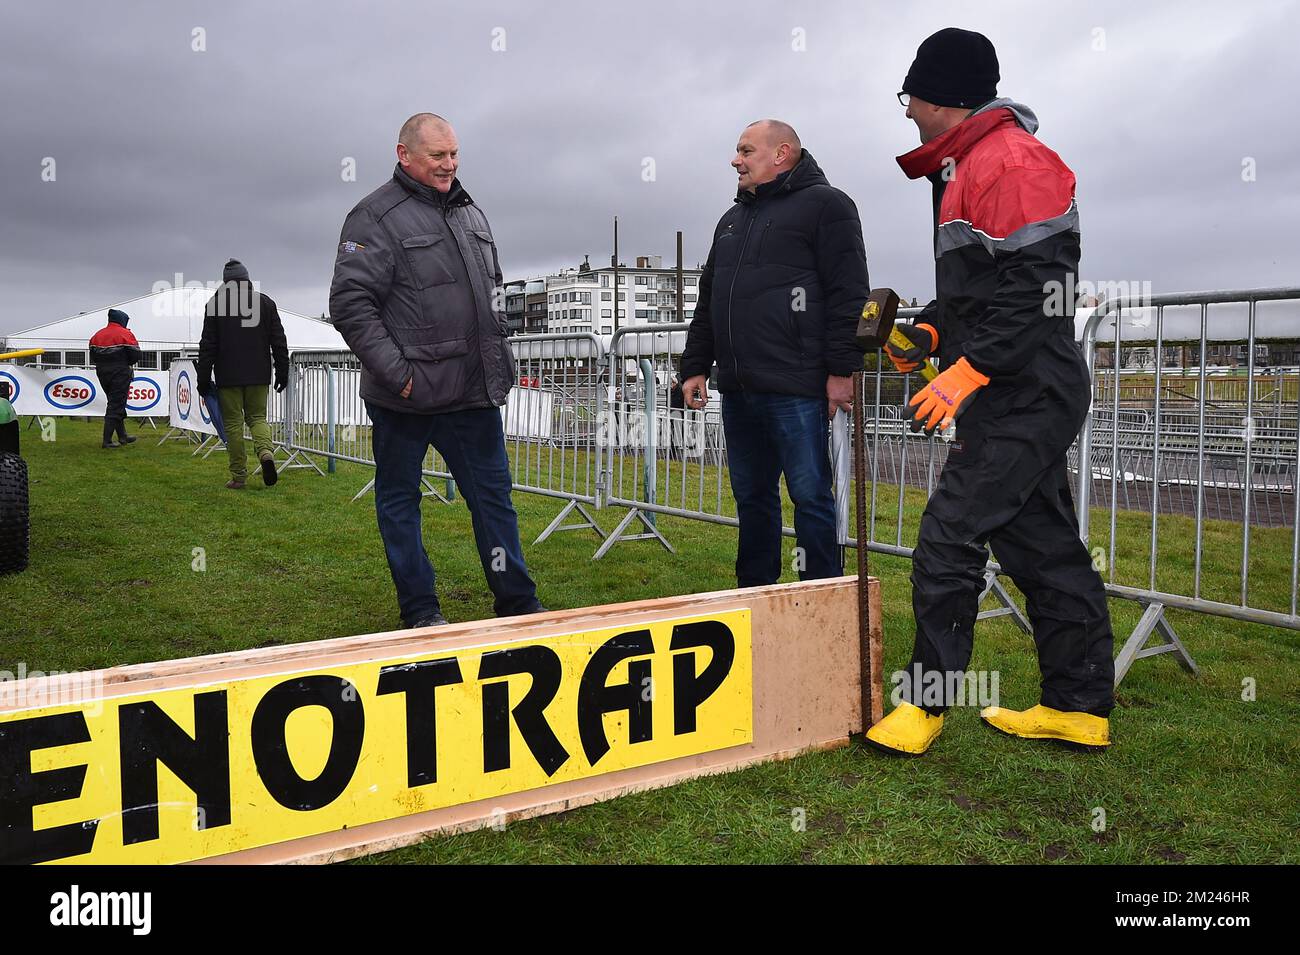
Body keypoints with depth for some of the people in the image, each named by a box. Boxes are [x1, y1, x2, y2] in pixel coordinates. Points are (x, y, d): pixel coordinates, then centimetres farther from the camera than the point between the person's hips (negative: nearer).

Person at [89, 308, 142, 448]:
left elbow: (93, 356, 8)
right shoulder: (125, 334, -9)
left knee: (116, 404, 18)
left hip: (102, 373, 6)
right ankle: (107, 441, -6)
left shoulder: (97, 335, 9)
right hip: (120, 373, -6)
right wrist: (124, 362, 6)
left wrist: (104, 362, 13)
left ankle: (122, 436, 25)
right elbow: (135, 355, -11)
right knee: (116, 406, -3)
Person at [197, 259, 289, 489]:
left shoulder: (215, 303, 1)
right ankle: (266, 451, -16)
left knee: (233, 422, 4)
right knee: (257, 416, 14)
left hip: (228, 376, -2)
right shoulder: (265, 301, 6)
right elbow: (279, 341, 5)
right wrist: (282, 372, 11)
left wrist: (203, 378, 3)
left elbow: (207, 345, 0)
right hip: (259, 375, 2)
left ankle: (238, 476, 5)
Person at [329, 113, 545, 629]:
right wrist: (396, 373, -18)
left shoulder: (471, 213, 15)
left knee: (493, 494, 9)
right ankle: (420, 609, 20)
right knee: (399, 500, 7)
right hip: (405, 397, -6)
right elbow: (350, 304, -14)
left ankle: (517, 601, 19)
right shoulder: (376, 217, -7)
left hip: (474, 392, 6)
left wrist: (497, 361, 17)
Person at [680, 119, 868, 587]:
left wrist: (841, 369, -15)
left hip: (795, 389, -7)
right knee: (751, 496, 12)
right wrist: (695, 366, 18)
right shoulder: (732, 220, 24)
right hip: (739, 389, 7)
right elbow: (708, 301, 26)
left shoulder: (824, 205, 1)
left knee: (810, 495, -3)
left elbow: (848, 293, -8)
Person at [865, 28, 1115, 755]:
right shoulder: (973, 165, 19)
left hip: (1023, 396, -10)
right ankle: (1079, 709, 22)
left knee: (951, 536, -8)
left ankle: (927, 702, 3)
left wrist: (964, 373, -23)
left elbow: (1033, 287, -22)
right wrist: (930, 333, 12)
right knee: (1044, 545, 12)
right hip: (1024, 396, 10)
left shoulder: (1008, 159, -13)